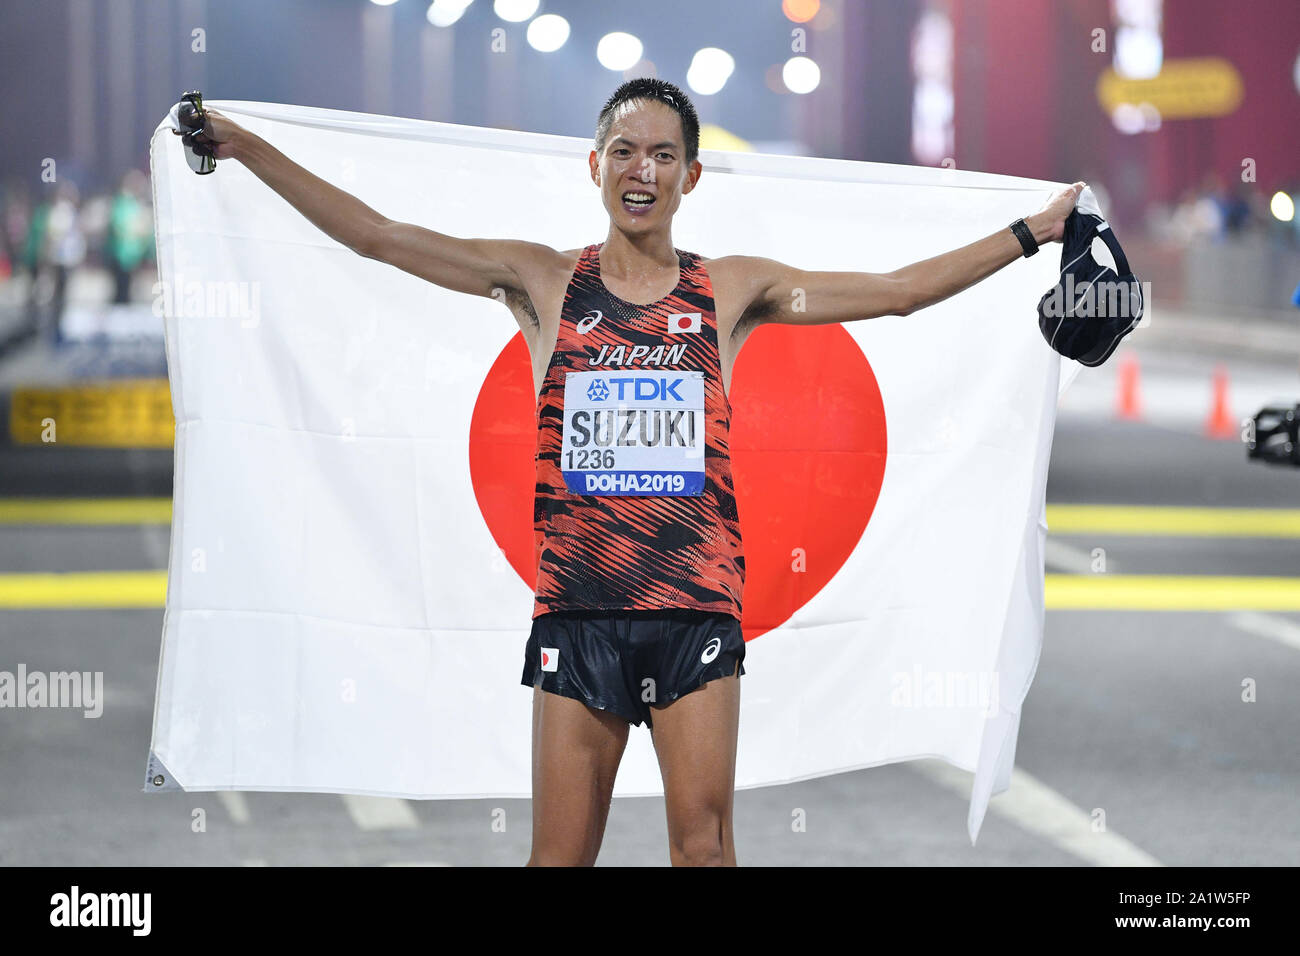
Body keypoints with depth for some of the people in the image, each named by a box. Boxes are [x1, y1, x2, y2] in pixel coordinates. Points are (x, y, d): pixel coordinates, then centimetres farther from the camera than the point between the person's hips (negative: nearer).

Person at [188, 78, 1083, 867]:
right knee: (561, 852, 0)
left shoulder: (731, 290, 8)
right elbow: (377, 236, 6)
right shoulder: (544, 282, 7)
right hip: (576, 604, 0)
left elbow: (898, 290, 10)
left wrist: (1031, 234, 7)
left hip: (696, 605, 0)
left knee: (704, 844, -5)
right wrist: (244, 145, 2)